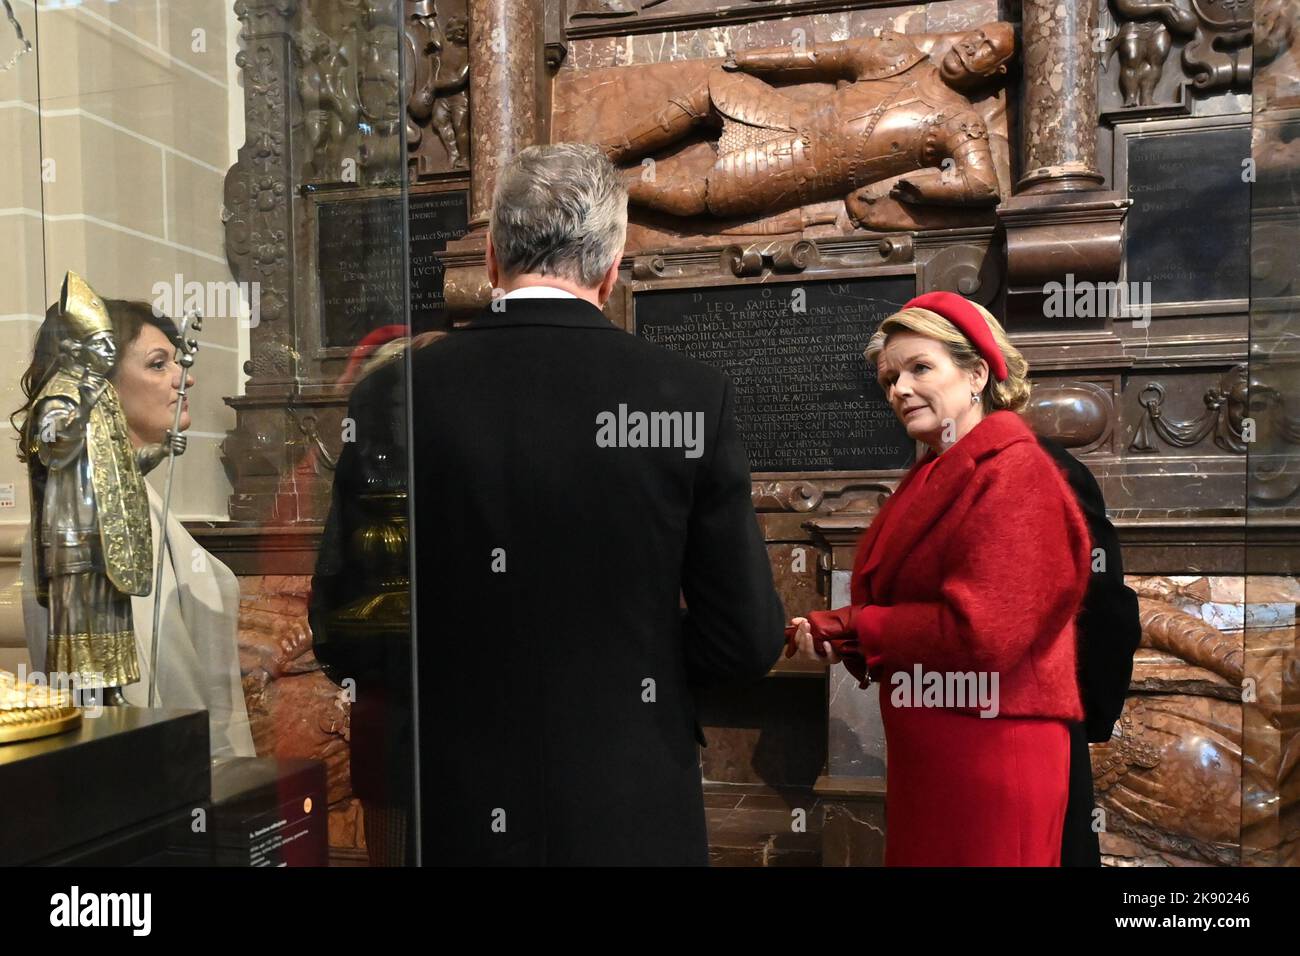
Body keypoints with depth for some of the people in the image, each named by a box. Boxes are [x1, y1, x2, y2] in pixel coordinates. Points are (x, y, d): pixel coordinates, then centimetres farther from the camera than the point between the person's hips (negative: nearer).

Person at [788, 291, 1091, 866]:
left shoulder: (1014, 475, -15)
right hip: (922, 751, 8)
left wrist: (848, 629, -14)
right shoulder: (935, 475, 10)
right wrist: (835, 636, -8)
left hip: (985, 753, -8)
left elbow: (980, 630, -23)